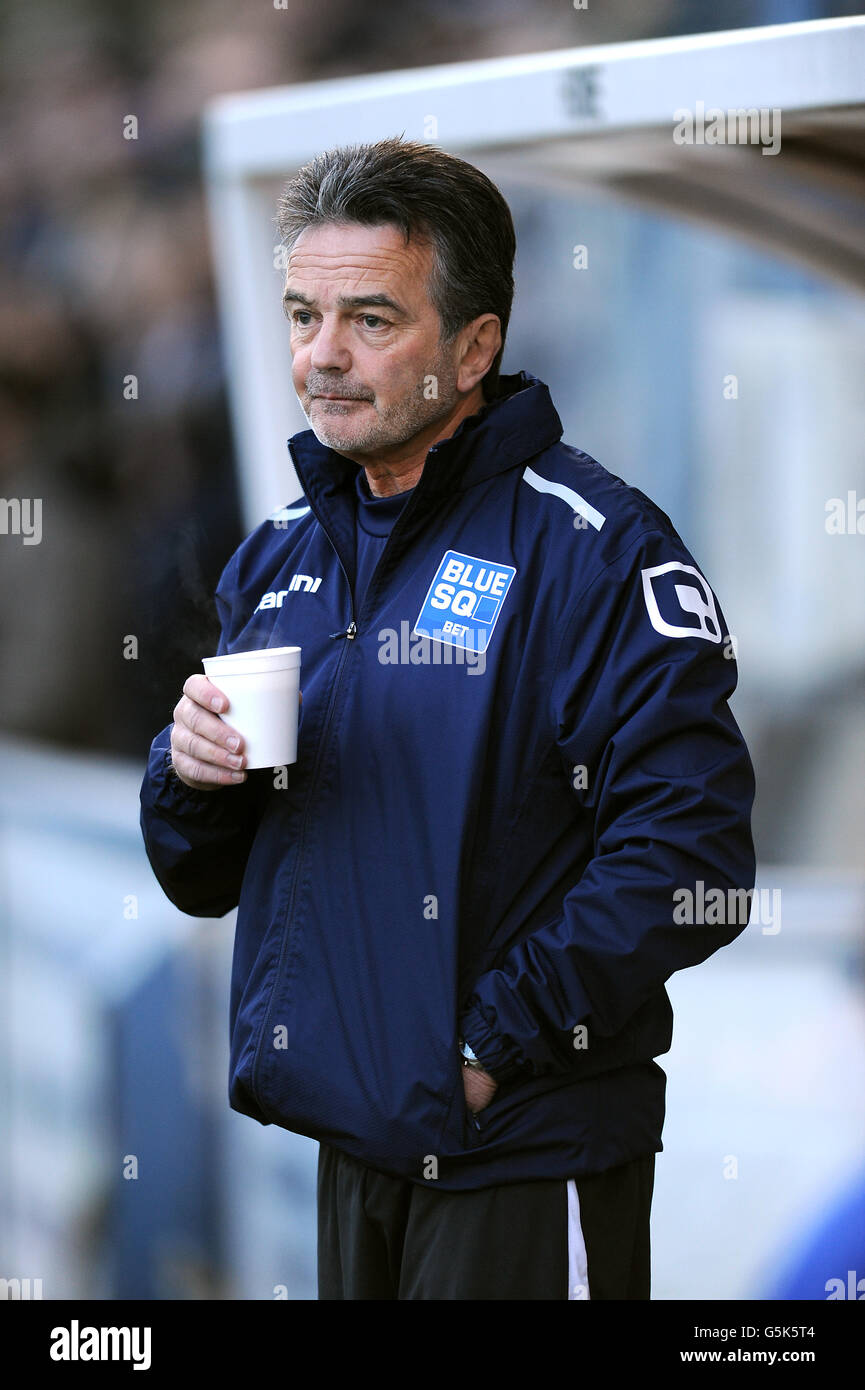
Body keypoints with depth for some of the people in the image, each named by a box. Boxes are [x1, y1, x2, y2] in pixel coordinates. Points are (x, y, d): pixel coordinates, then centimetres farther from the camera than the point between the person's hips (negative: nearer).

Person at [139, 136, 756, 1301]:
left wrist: (497, 1041, -19)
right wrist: (192, 776, -5)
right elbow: (204, 878, 17)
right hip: (346, 1139, 7)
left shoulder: (594, 547, -12)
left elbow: (689, 859, -20)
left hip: (523, 1162, -7)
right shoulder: (279, 558, 11)